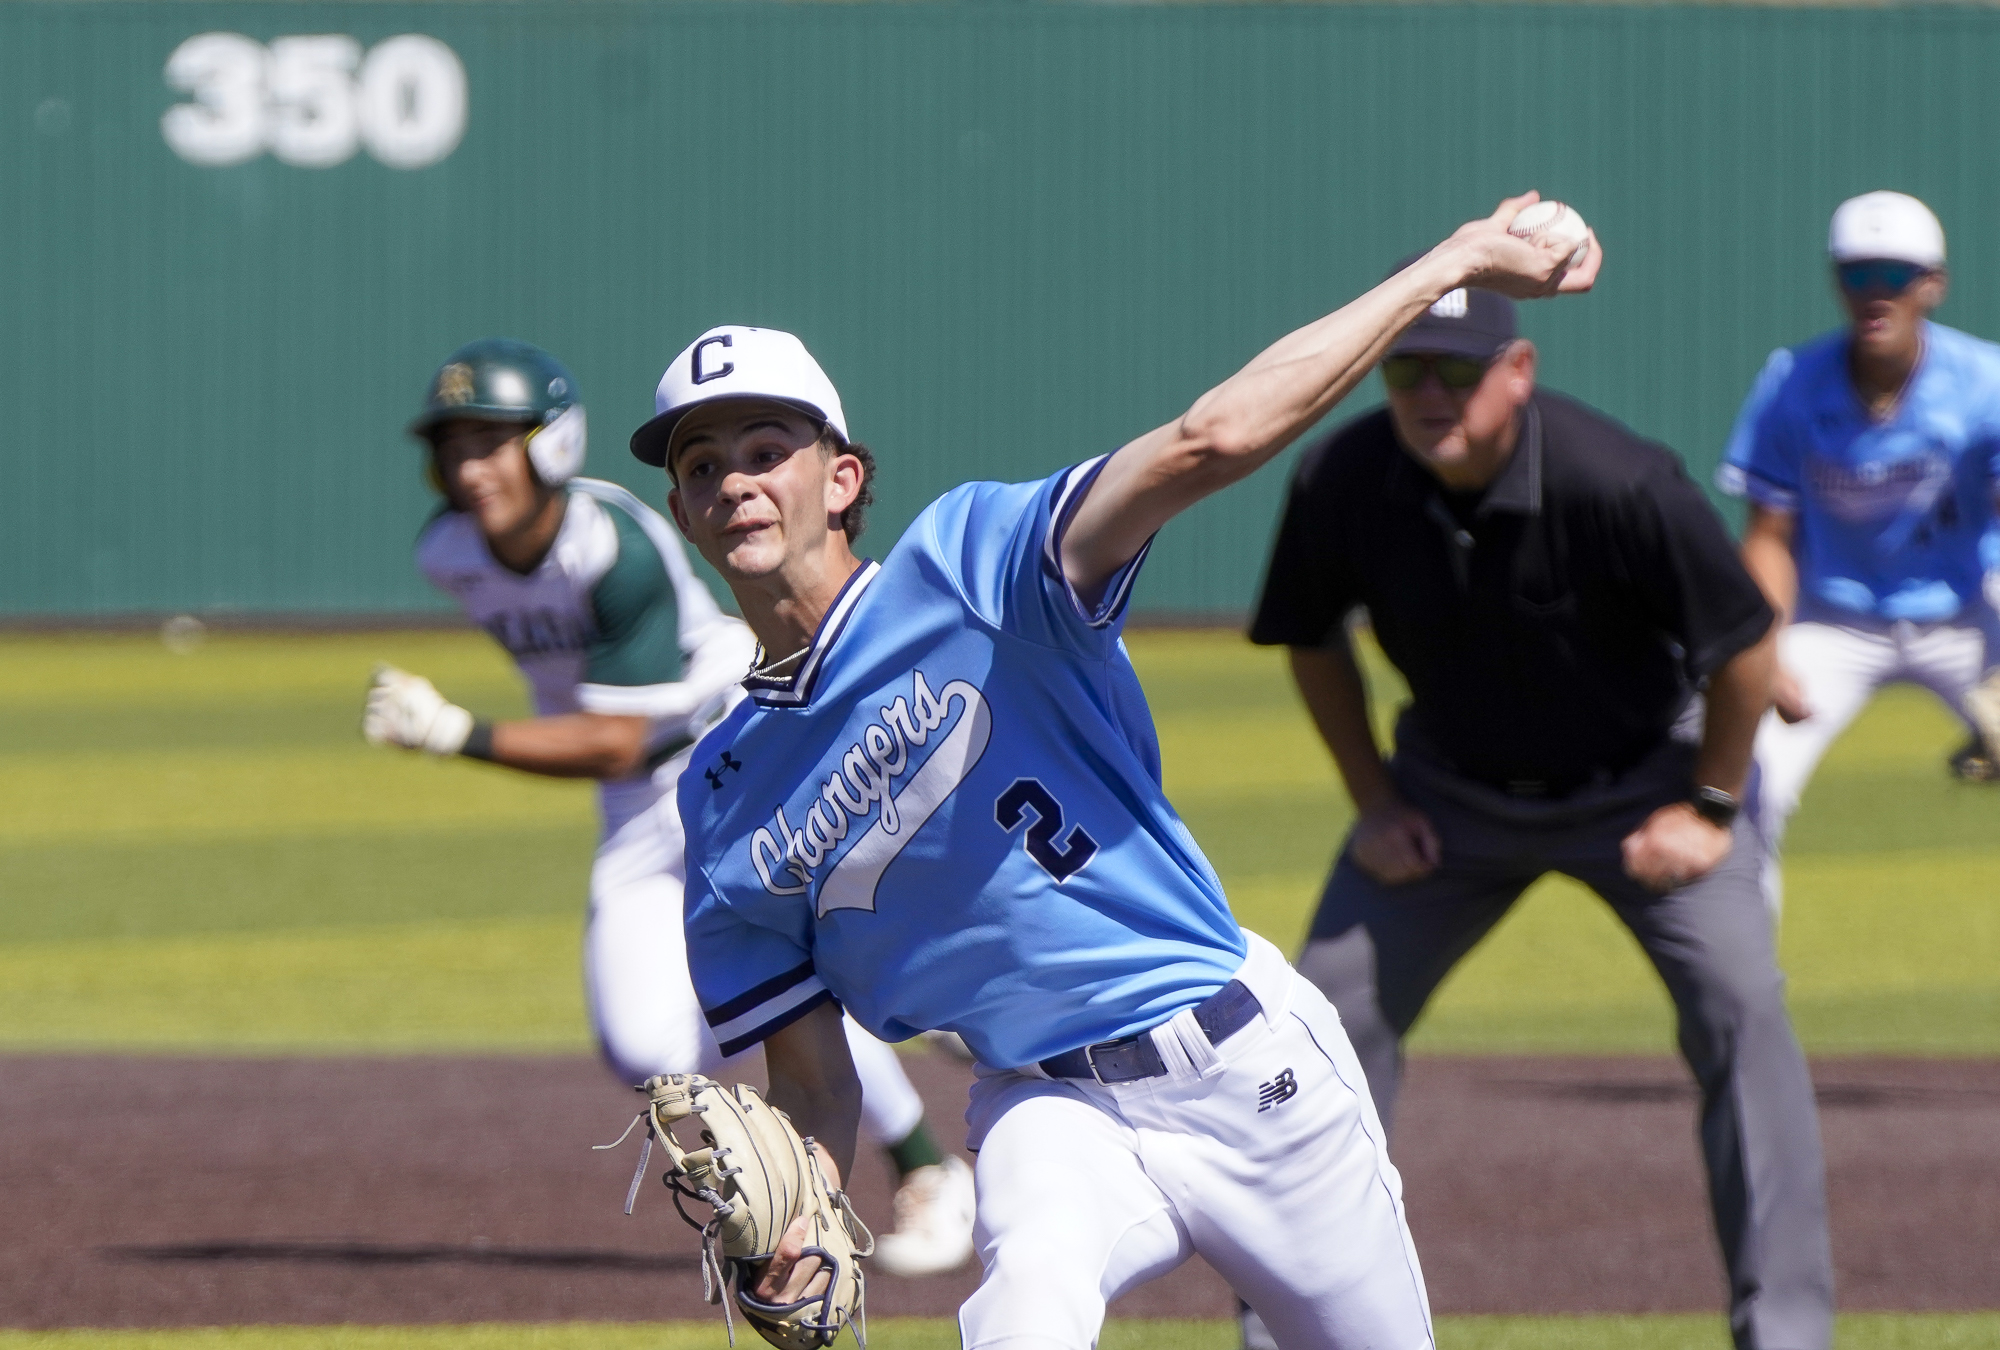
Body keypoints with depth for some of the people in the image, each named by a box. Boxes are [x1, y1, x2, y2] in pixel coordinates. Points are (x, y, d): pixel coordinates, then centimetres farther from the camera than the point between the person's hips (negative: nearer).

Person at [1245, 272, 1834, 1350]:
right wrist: (1375, 803, 0)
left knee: (1740, 1006, -18)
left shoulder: (1616, 485, -32)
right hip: (1454, 792, 3)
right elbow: (1313, 642, 1)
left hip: (1641, 784, -3)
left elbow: (1745, 645, -18)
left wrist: (1710, 810, -13)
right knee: (1334, 1008, -4)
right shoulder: (1342, 484, -21)